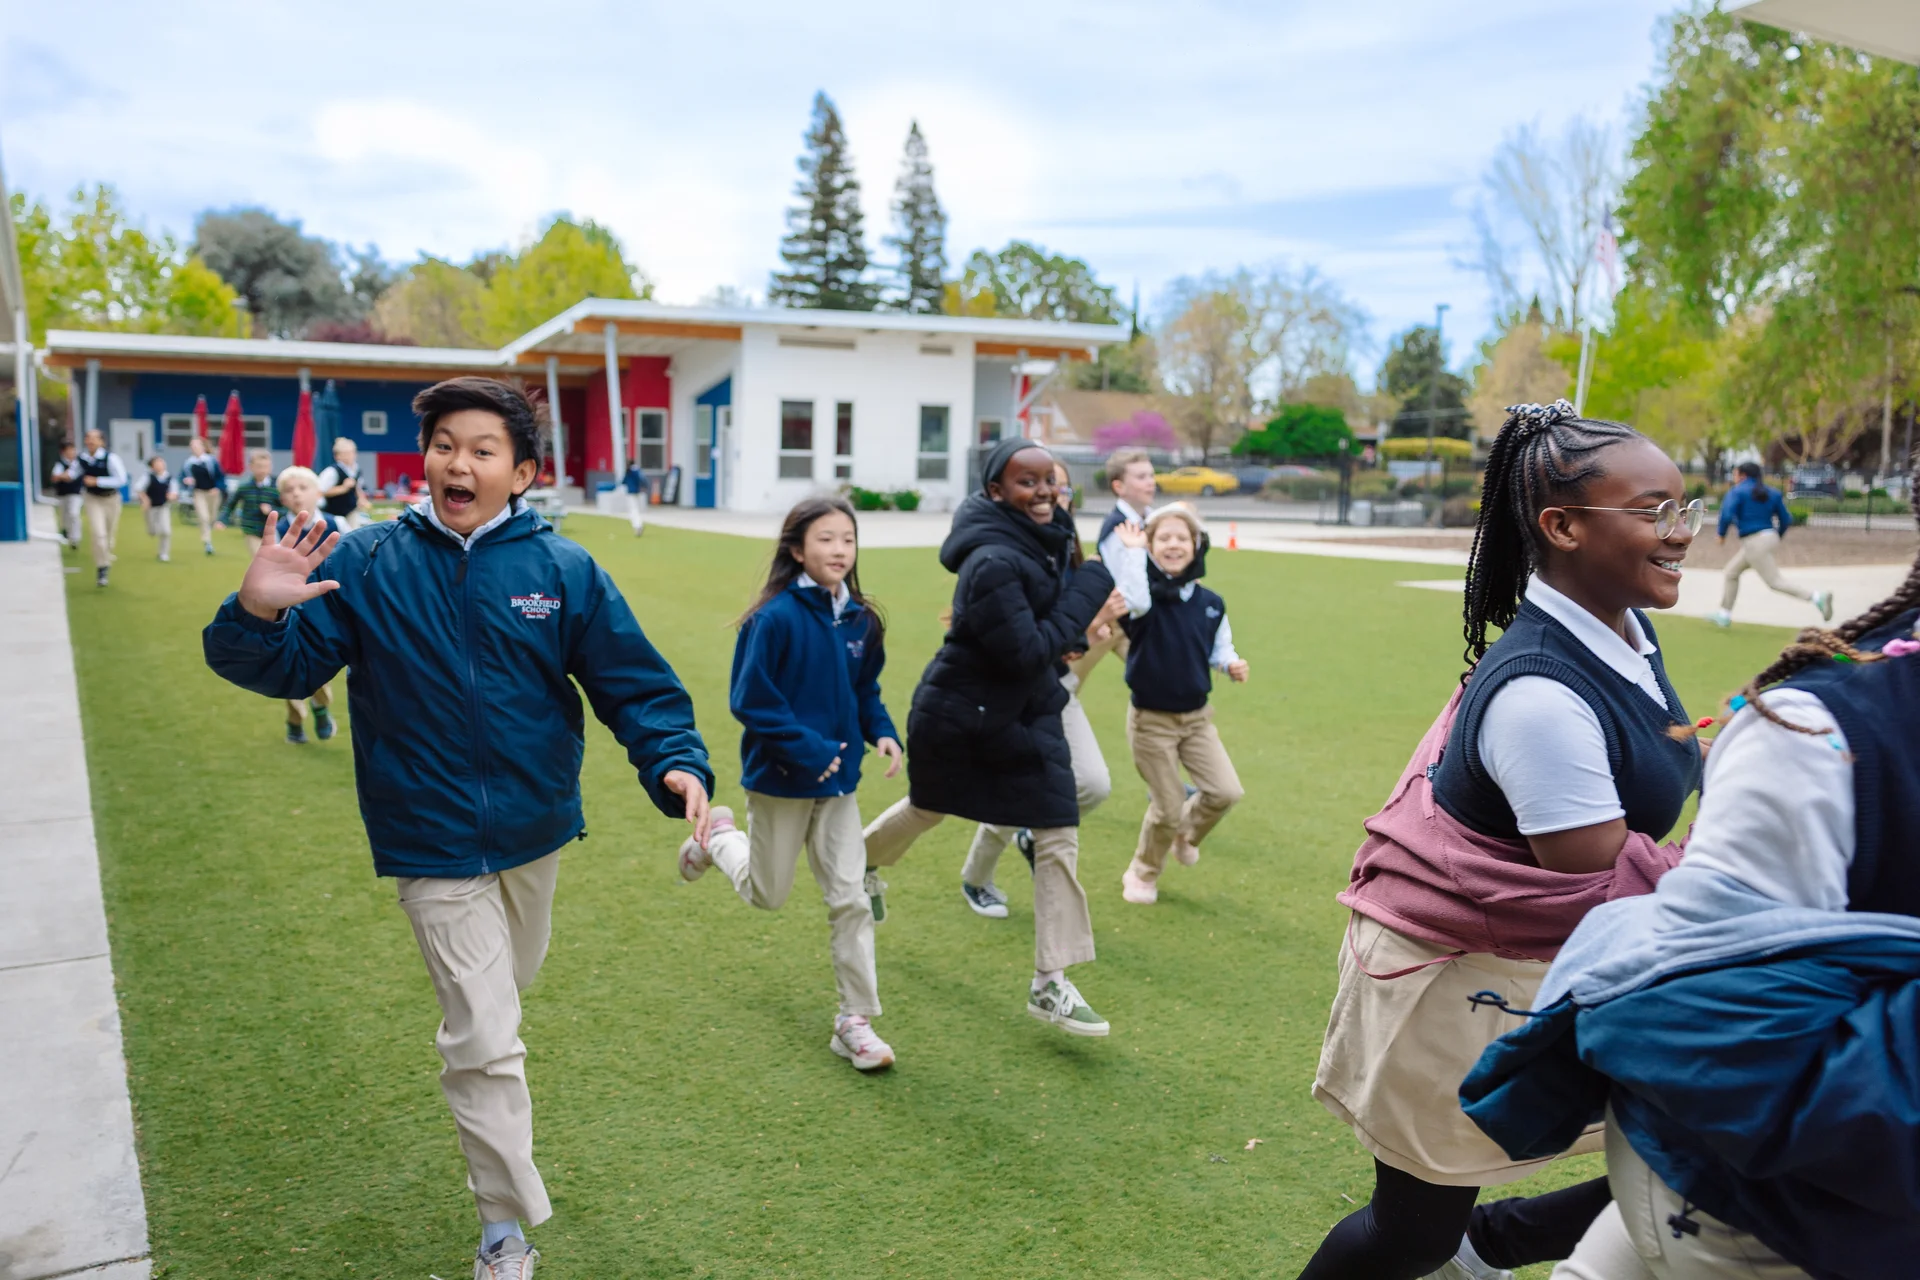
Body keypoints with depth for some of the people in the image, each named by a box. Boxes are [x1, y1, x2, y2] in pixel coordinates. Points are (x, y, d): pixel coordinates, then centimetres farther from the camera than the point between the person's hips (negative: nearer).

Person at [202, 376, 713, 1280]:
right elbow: (289, 665, -7)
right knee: (486, 1037, -3)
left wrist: (676, 763, -25)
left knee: (508, 983, 27)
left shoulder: (564, 571, -9)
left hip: (535, 830, 3)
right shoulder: (365, 563, -9)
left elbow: (634, 685, -8)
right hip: (433, 840, -3)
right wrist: (257, 615, -30)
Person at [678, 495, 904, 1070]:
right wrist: (809, 749, -22)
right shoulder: (775, 618, -20)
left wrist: (882, 733, -8)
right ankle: (719, 834, 44)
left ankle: (855, 1021, 13)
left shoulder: (860, 621, -2)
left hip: (838, 783, 5)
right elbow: (751, 700, -19)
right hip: (780, 781, -4)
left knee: (850, 898, 3)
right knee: (767, 894, 15)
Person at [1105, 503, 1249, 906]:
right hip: (1151, 720, -4)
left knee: (1226, 792, -6)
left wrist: (1232, 664, -9)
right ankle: (1142, 875, 29)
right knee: (1167, 809, 2)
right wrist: (1131, 550, -33)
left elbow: (1219, 647, 12)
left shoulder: (1210, 603, 0)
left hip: (1197, 717, 4)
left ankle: (1186, 833, 27)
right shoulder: (1147, 595, -14)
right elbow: (1134, 602, -39)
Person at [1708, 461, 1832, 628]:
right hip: (1770, 539, 8)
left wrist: (1722, 533, -1)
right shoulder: (1772, 493, 13)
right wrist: (1776, 538, 26)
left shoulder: (1737, 491, -5)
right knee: (1732, 571, 19)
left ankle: (1817, 597, -23)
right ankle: (1724, 615, 21)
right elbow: (1786, 520, 12)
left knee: (1775, 582, -9)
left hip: (1754, 542, -8)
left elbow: (1727, 515, -18)